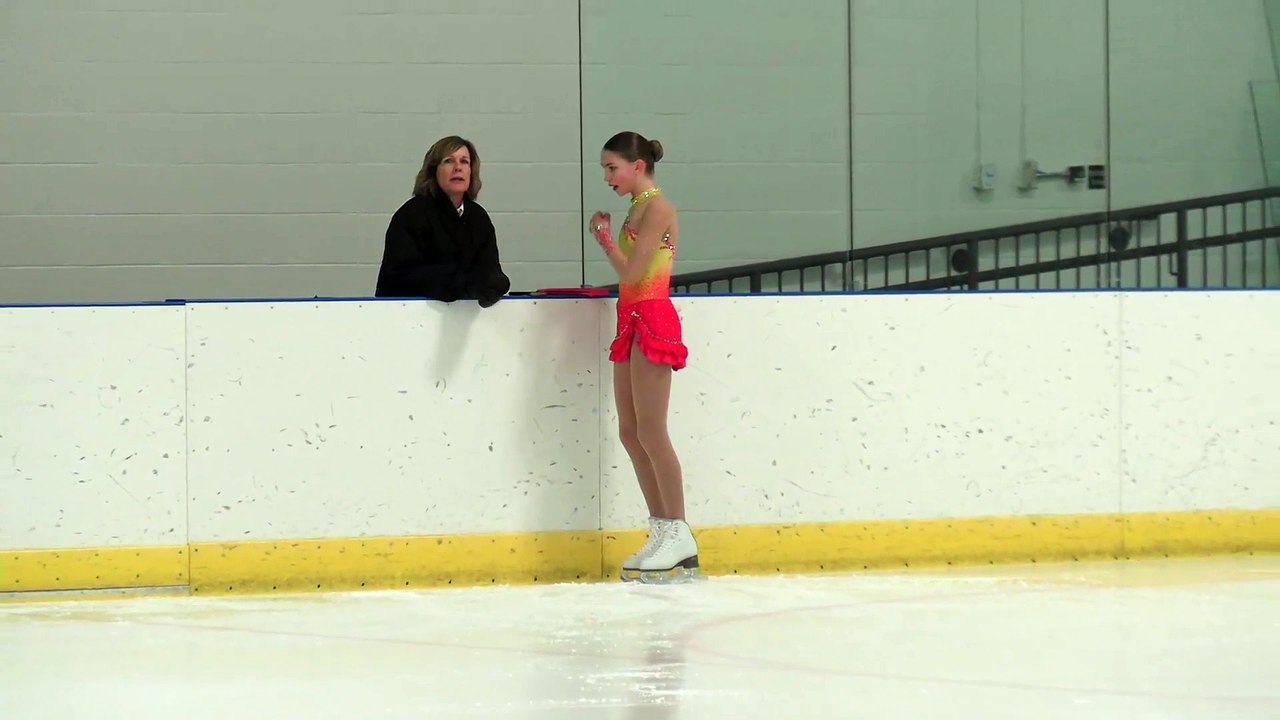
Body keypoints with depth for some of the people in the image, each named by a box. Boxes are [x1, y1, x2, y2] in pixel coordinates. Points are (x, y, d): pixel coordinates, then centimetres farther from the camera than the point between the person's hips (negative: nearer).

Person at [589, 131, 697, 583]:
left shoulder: (657, 208, -11)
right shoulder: (639, 208, 16)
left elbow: (632, 271, -17)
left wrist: (606, 237, -4)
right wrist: (607, 237, 4)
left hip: (651, 318, -10)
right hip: (632, 319, 10)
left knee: (650, 431, -10)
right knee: (630, 432, 7)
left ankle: (679, 534, -8)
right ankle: (662, 533, 9)